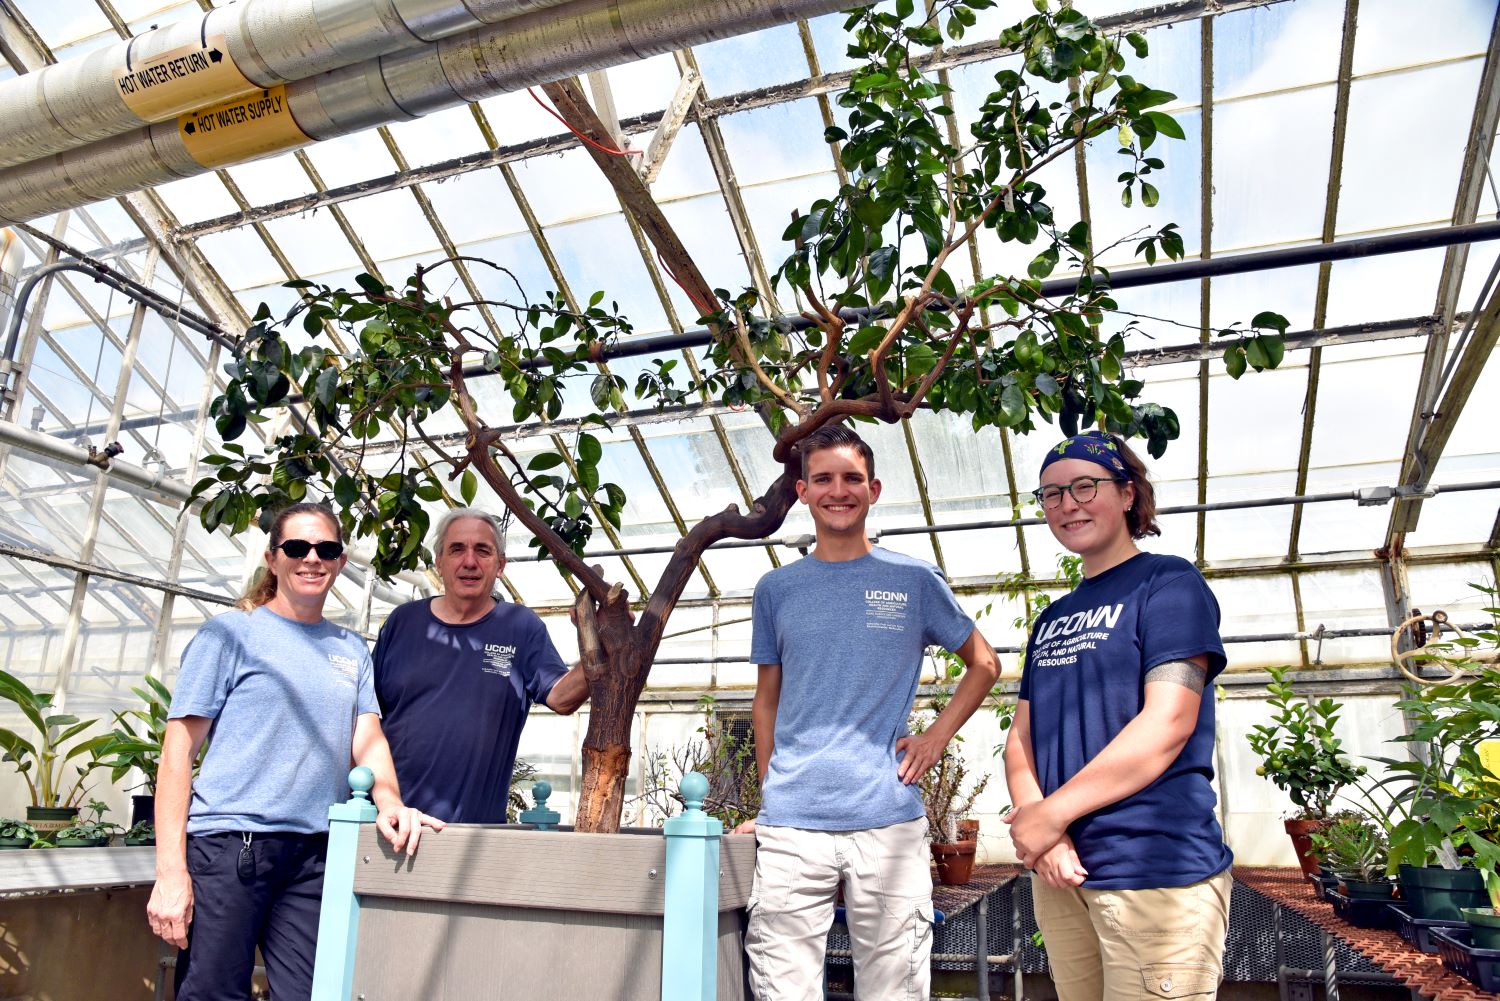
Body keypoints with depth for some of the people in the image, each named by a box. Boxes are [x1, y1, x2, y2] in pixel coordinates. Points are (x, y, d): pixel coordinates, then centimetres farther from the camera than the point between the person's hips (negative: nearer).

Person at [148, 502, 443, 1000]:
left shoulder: (352, 650, 13)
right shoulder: (230, 632, 0)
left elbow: (368, 738, 7)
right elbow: (179, 750, -3)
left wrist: (389, 800, -15)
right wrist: (170, 872, -9)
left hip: (314, 854, 4)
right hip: (228, 842, -4)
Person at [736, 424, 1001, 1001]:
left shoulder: (914, 581, 4)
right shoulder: (776, 589, 8)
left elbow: (984, 664, 14)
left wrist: (937, 736, 1)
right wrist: (769, 797, 9)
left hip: (889, 820, -1)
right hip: (790, 824, 1)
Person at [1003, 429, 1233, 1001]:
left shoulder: (1169, 584, -5)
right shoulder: (1052, 620, 16)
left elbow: (1167, 723, -16)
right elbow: (1022, 738, 11)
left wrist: (1051, 812, -15)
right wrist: (1036, 824, -10)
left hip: (1155, 870, -6)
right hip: (1059, 870, 7)